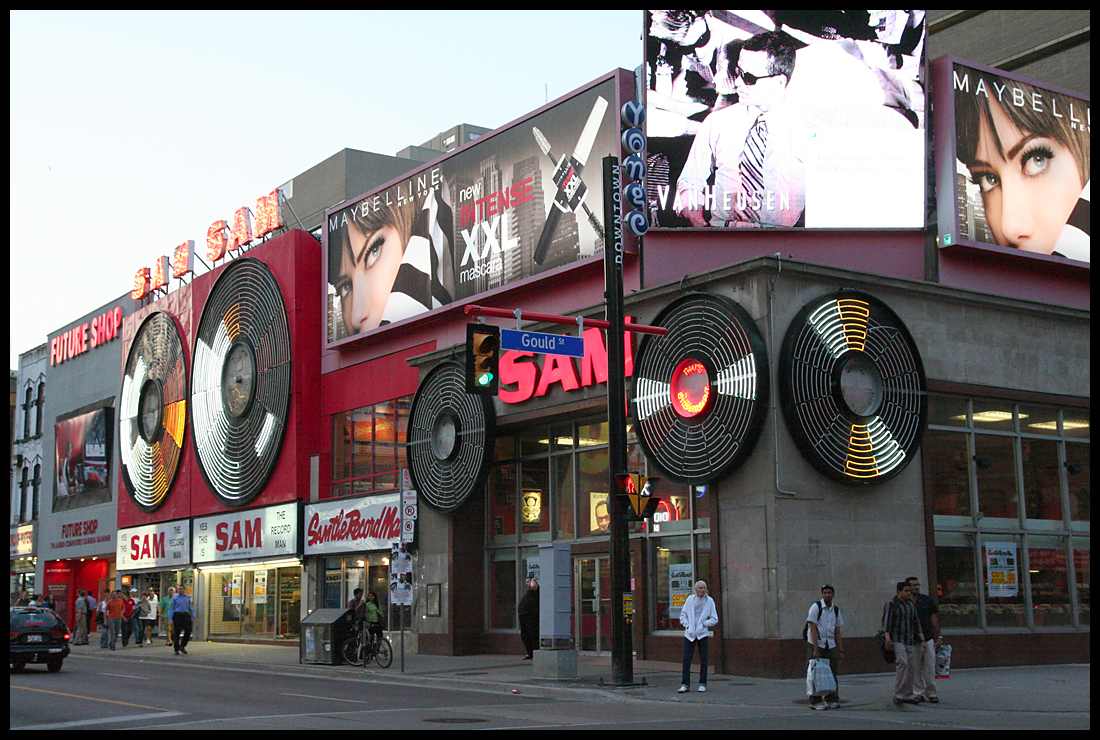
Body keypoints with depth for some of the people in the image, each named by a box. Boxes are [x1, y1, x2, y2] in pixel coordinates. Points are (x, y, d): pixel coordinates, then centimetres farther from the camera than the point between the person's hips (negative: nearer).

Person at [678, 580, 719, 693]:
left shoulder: (710, 601, 0)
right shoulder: (690, 599, 1)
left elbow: (714, 619, 4)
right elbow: (683, 615, 9)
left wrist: (704, 624, -10)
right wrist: (687, 625, -6)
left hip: (702, 633, 0)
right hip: (689, 633, 0)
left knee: (703, 660, 2)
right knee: (686, 659, -4)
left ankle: (702, 684, 12)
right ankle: (685, 684, 0)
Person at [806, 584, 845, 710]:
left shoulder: (836, 610, 10)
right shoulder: (816, 607, -7)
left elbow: (837, 632, 15)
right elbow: (813, 629, -11)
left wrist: (841, 650, 9)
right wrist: (816, 649, -18)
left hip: (831, 645, 5)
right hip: (816, 644, -5)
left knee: (832, 673, 1)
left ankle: (831, 699, 10)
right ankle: (815, 701, 1)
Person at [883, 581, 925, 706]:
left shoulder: (911, 605, 18)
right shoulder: (892, 604, 0)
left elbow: (917, 624, 22)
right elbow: (886, 622, -8)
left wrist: (922, 639, 15)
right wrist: (888, 638, -20)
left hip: (910, 641, 6)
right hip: (897, 640, -6)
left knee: (911, 666, 2)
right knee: (902, 663, -20)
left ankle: (907, 695, 11)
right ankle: (898, 695, -18)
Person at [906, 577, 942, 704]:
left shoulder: (927, 600, 8)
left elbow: (934, 618, 12)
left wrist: (939, 636, 9)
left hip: (928, 639, 1)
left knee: (930, 667, -1)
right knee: (915, 669, 0)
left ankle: (932, 693, 7)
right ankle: (919, 693, 8)